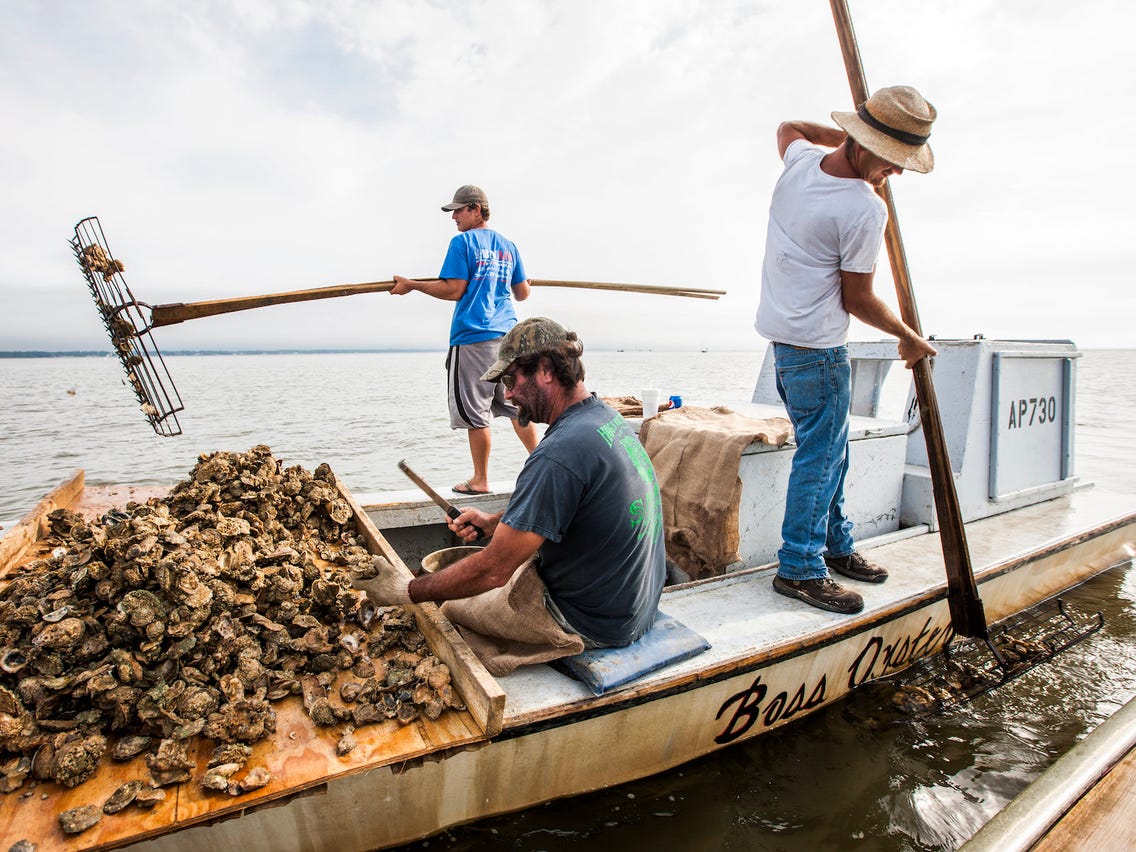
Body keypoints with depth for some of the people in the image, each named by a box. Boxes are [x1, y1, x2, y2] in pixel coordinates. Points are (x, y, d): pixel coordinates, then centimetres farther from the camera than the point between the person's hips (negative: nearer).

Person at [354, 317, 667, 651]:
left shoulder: (559, 454, -30)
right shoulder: (607, 415, 1)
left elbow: (493, 570, -26)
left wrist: (405, 592, -13)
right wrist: (494, 522, 6)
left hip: (592, 623, -9)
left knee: (452, 607, 6)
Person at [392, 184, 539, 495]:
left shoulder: (462, 242, -3)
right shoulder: (508, 246, 15)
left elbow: (453, 290, -10)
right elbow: (522, 293, 18)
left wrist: (412, 285, 0)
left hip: (473, 337, -6)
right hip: (507, 334, 7)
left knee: (475, 412, 1)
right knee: (515, 404, 15)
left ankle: (480, 480, 10)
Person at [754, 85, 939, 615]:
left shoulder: (802, 158, 4)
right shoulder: (866, 210, -18)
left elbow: (789, 127, 29)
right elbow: (857, 299, -10)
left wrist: (842, 135, 25)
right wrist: (909, 337, 4)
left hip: (782, 333, 9)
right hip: (817, 346, -9)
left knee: (828, 447, 16)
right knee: (820, 455, -3)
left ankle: (835, 545, 28)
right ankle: (799, 569, 4)